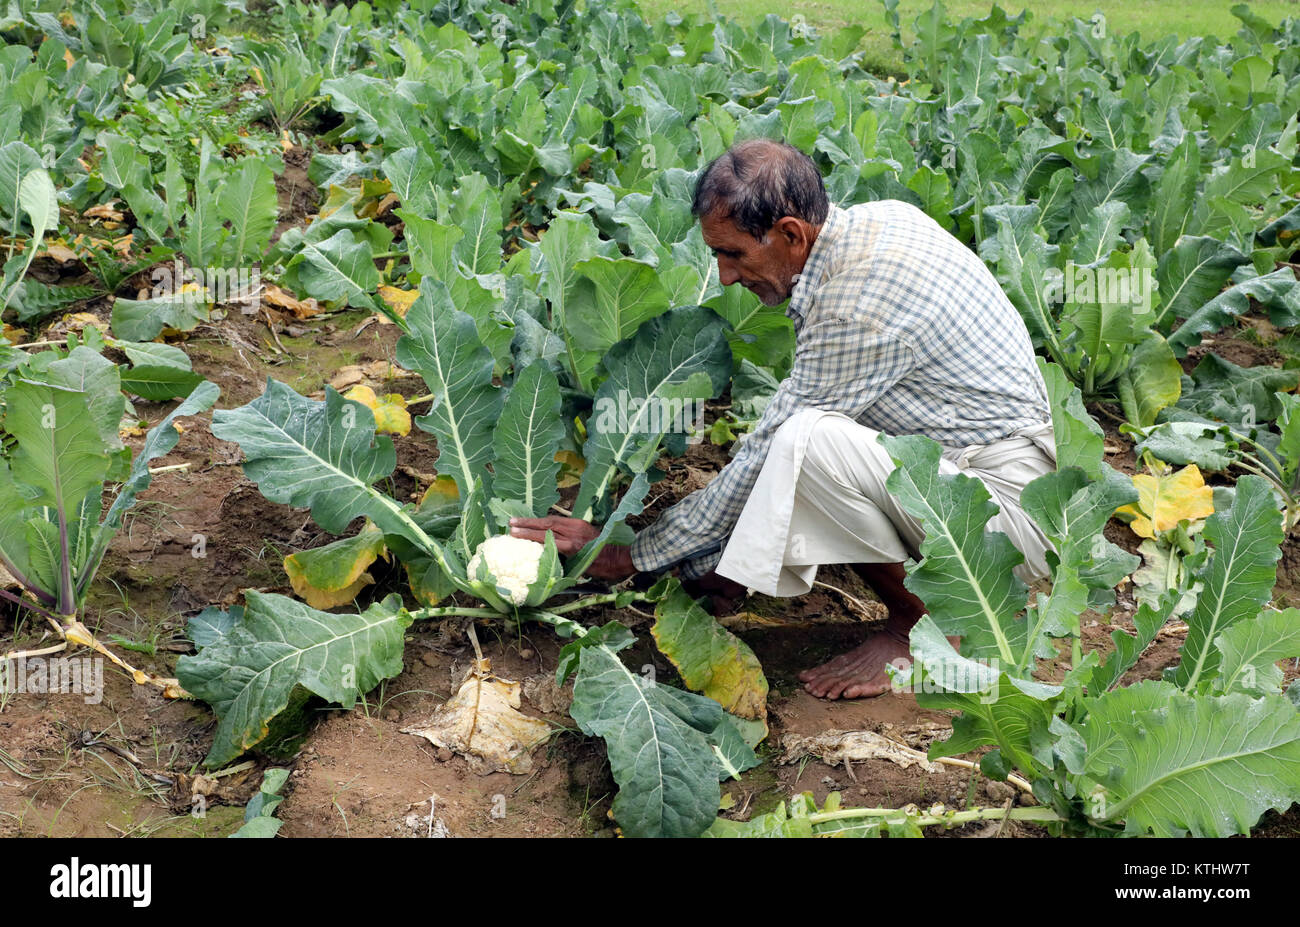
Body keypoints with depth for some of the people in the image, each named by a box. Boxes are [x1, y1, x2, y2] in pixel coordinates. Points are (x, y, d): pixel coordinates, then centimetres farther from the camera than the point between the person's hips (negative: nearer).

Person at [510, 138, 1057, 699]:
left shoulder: (858, 305, -26)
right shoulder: (876, 218, 3)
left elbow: (767, 459, -19)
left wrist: (630, 555, -9)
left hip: (1012, 504, -9)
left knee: (808, 440, -29)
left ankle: (918, 625, -9)